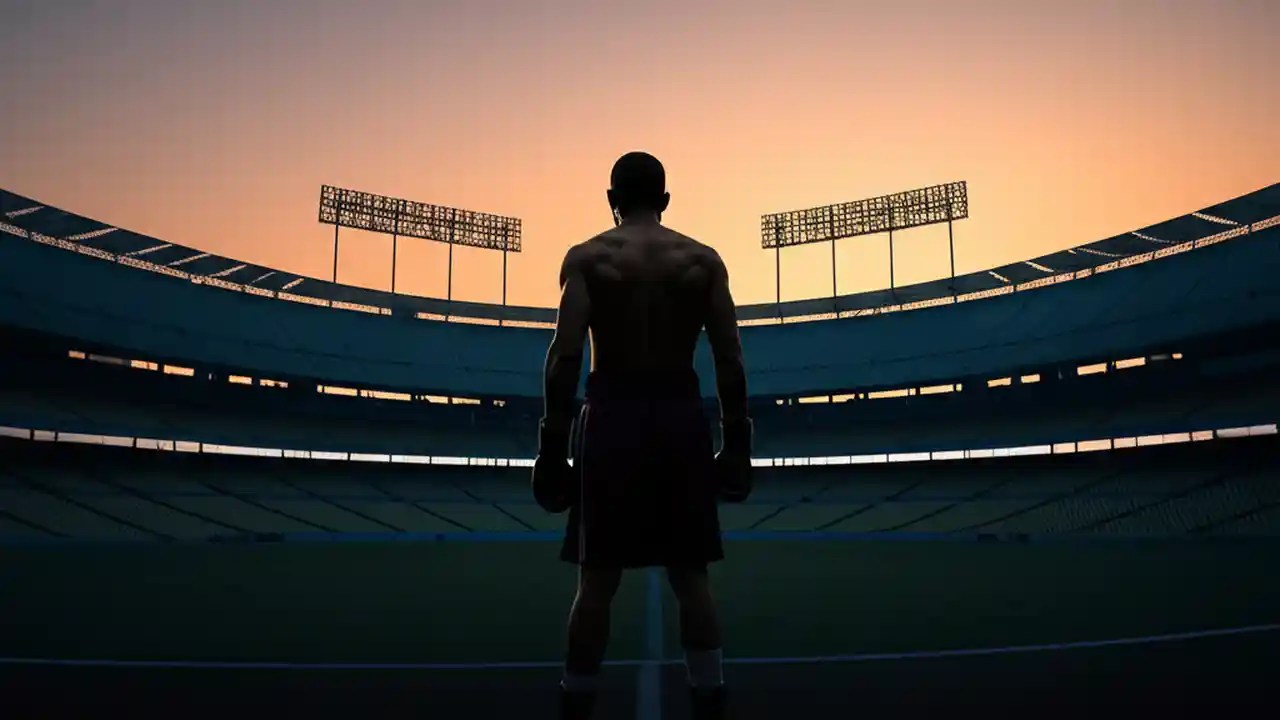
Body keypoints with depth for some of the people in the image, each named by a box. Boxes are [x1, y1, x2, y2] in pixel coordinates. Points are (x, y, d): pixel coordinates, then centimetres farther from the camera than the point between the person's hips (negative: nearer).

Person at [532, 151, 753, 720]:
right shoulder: (703, 260, 6)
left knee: (597, 580, 7)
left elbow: (565, 356, -9)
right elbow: (730, 359, 1)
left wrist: (554, 442, -5)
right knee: (691, 576, 10)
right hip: (682, 418, 2)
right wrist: (736, 442, 6)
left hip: (613, 418, -1)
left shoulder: (587, 257, 1)